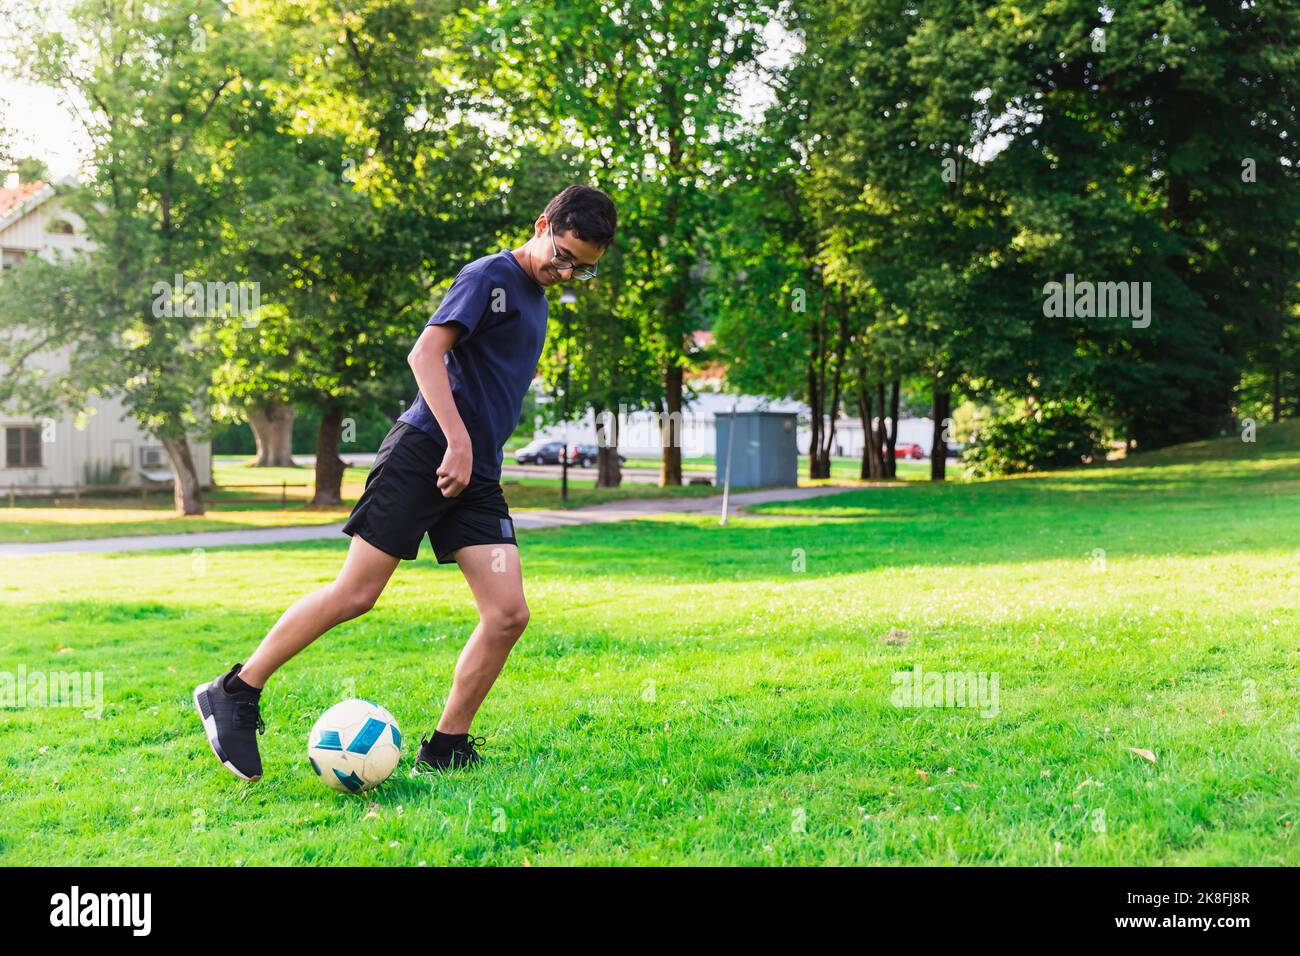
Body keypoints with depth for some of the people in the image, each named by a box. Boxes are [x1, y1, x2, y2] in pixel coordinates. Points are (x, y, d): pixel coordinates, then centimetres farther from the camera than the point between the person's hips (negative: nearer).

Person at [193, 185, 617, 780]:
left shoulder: (535, 297, 22)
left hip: (477, 478, 8)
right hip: (424, 453, -8)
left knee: (508, 615, -5)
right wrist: (458, 440, -26)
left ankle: (445, 749, 7)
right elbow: (425, 353, -17)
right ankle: (234, 693, 6)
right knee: (355, 594, -9)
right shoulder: (491, 275, -5)